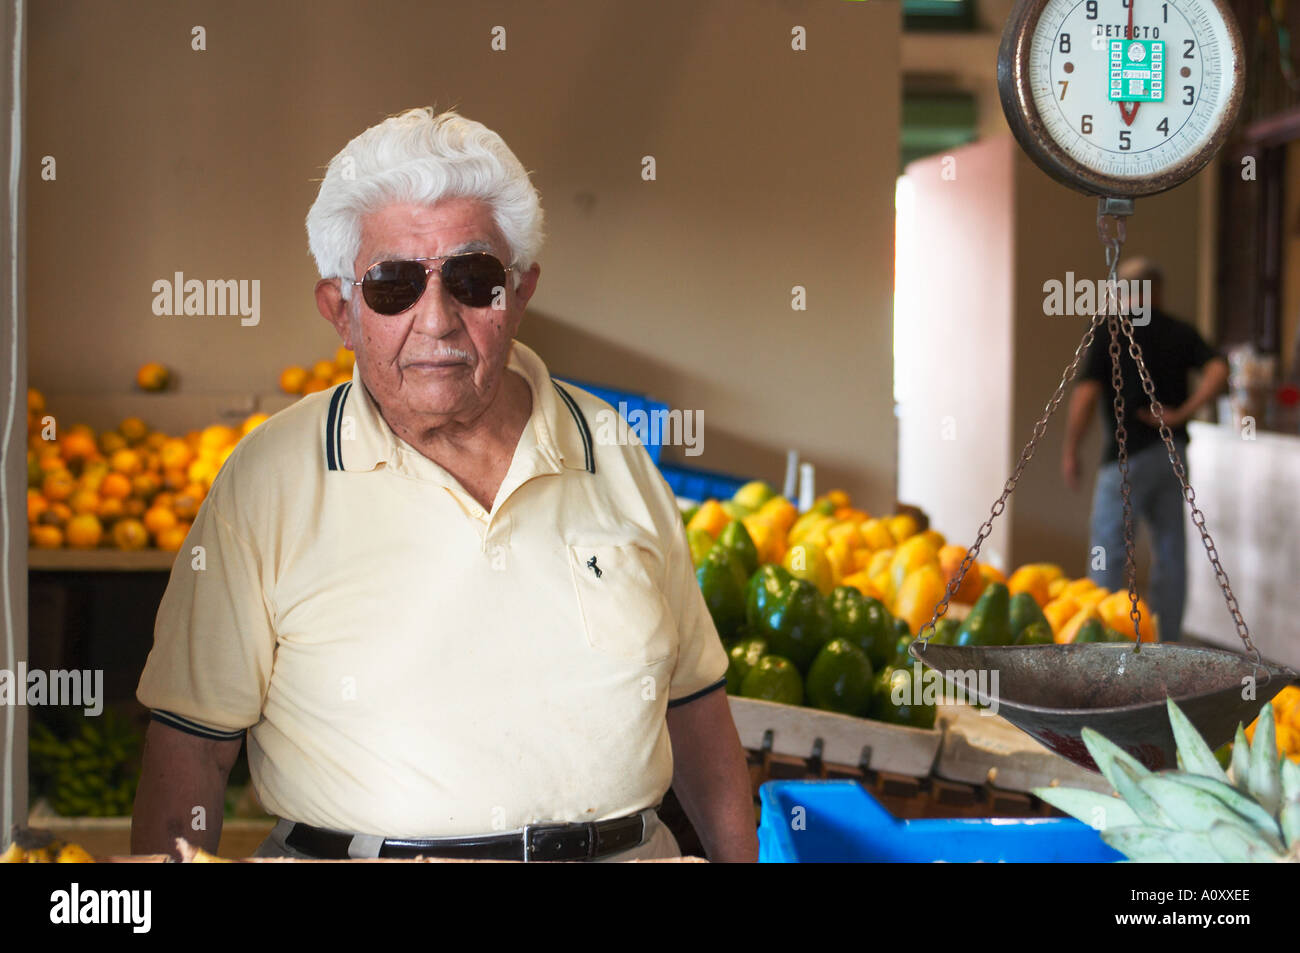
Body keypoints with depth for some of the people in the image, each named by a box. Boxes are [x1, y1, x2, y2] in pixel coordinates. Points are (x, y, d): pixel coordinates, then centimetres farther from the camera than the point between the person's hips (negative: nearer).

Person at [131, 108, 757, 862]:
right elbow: (191, 747, -1)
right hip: (348, 852, -3)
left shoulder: (615, 453, 10)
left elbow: (694, 698, 16)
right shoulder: (270, 477, -1)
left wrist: (743, 859, 13)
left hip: (627, 851, 4)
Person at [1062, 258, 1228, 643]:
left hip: (1128, 455, -5)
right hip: (1172, 452, 5)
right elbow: (1218, 370, -9)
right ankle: (1167, 644, 12)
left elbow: (1086, 394, -12)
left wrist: (1070, 451, -4)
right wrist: (1183, 412, -7)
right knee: (1170, 552, 9)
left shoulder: (1109, 333, -6)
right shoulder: (1180, 333, 7)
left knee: (1107, 553, 1)